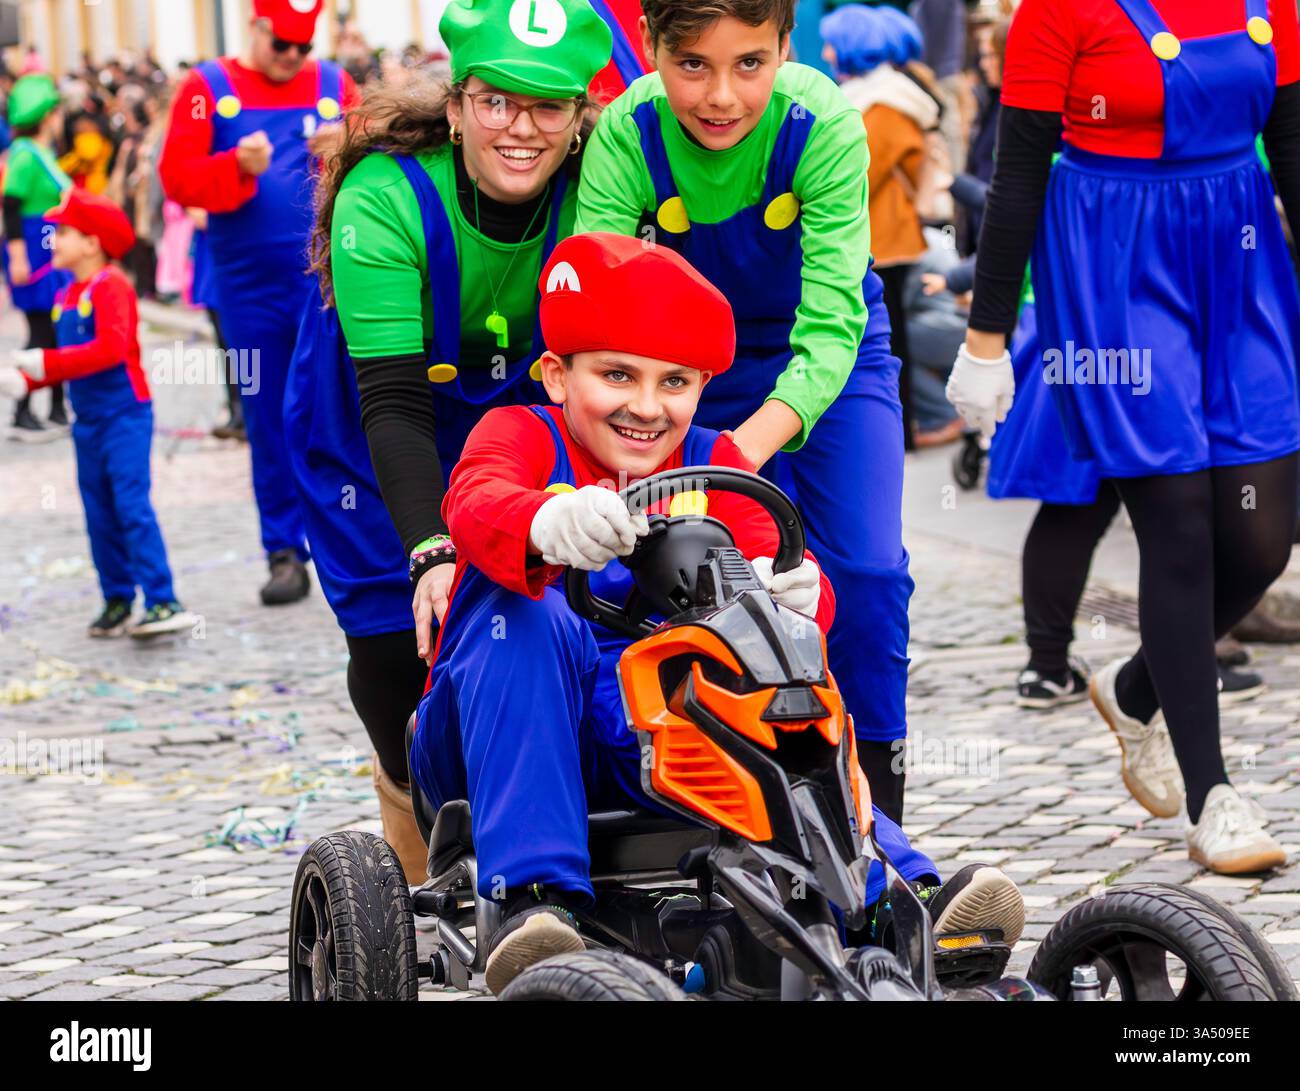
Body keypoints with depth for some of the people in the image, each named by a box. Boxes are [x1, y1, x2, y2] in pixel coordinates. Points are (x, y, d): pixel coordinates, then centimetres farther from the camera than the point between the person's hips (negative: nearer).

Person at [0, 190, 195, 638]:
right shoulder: (68, 295, 13)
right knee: (99, 516, 10)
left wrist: (46, 362, -27)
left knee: (132, 505, -14)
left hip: (125, 414, -9)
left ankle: (163, 603, -16)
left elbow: (111, 348, -26)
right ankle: (117, 601, 18)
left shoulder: (111, 286, -13)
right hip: (88, 422, 9)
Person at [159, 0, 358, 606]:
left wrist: (351, 149, -13)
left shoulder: (333, 84, 7)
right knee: (268, 422, 6)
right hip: (250, 288, 0)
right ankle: (284, 552, 14)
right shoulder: (207, 88, 3)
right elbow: (177, 176, -4)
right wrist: (238, 166, -20)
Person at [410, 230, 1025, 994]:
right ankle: (533, 898, -41)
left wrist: (793, 593, -39)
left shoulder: (714, 467, 6)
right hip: (500, 739, -2)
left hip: (635, 756, 2)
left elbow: (772, 556, -12)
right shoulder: (520, 435, -5)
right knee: (525, 611, -31)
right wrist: (549, 523, -55)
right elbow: (477, 504, -30)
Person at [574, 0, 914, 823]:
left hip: (823, 359, -1)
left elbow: (830, 323, -35)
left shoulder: (824, 125, -31)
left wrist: (745, 448, -51)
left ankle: (879, 817, 0)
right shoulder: (626, 136, -27)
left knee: (867, 569, -14)